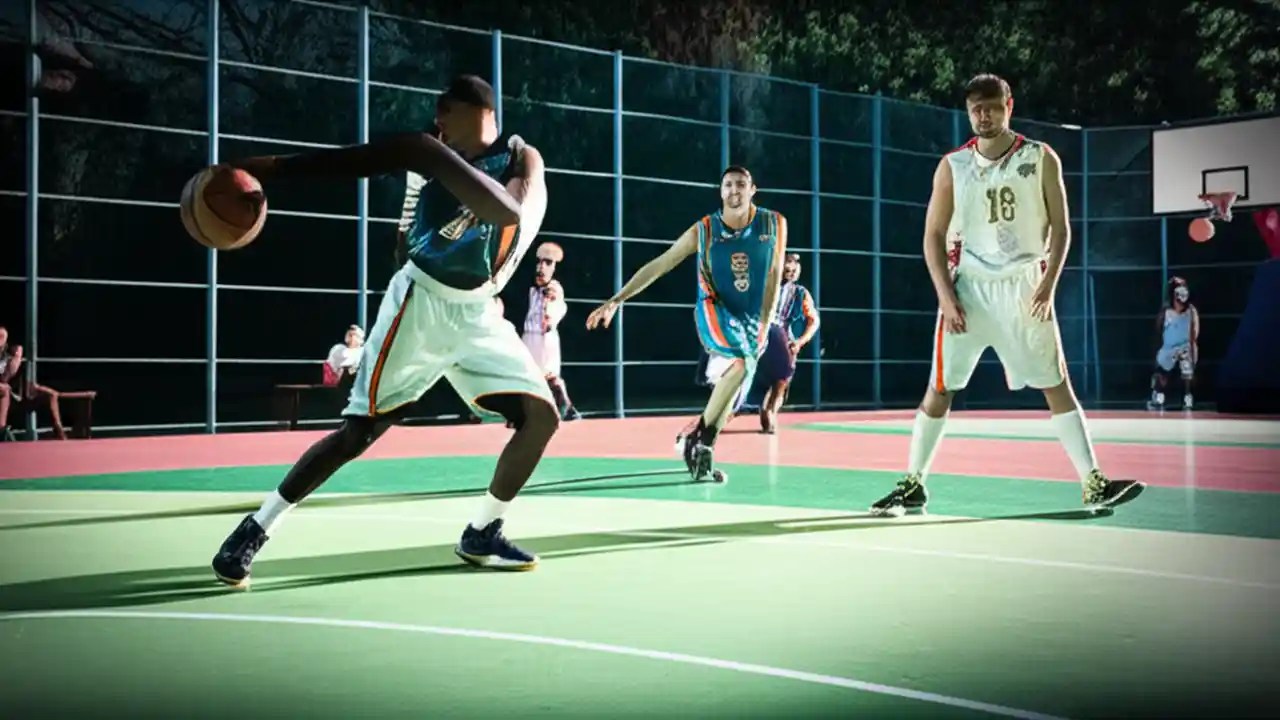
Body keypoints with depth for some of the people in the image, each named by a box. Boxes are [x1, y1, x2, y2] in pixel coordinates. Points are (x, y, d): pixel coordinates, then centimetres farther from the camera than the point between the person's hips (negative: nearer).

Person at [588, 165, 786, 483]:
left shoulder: (774, 224, -3)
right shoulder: (703, 230, -7)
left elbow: (774, 276, 4)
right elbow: (658, 265, -5)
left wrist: (763, 326, 1)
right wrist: (616, 300, -10)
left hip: (751, 321, 4)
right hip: (713, 311, -4)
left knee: (731, 391, 2)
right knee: (742, 363, -30)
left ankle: (703, 455, 16)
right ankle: (697, 437, -17)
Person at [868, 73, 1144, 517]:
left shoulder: (1041, 159, 1)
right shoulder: (953, 166, 2)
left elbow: (1060, 227, 2)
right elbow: (934, 235, 4)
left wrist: (1049, 283, -11)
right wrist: (946, 296, -7)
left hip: (1024, 287, 0)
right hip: (970, 286, 1)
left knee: (1057, 385, -2)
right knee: (939, 389, 1)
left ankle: (1093, 484, 1)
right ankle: (912, 486, 10)